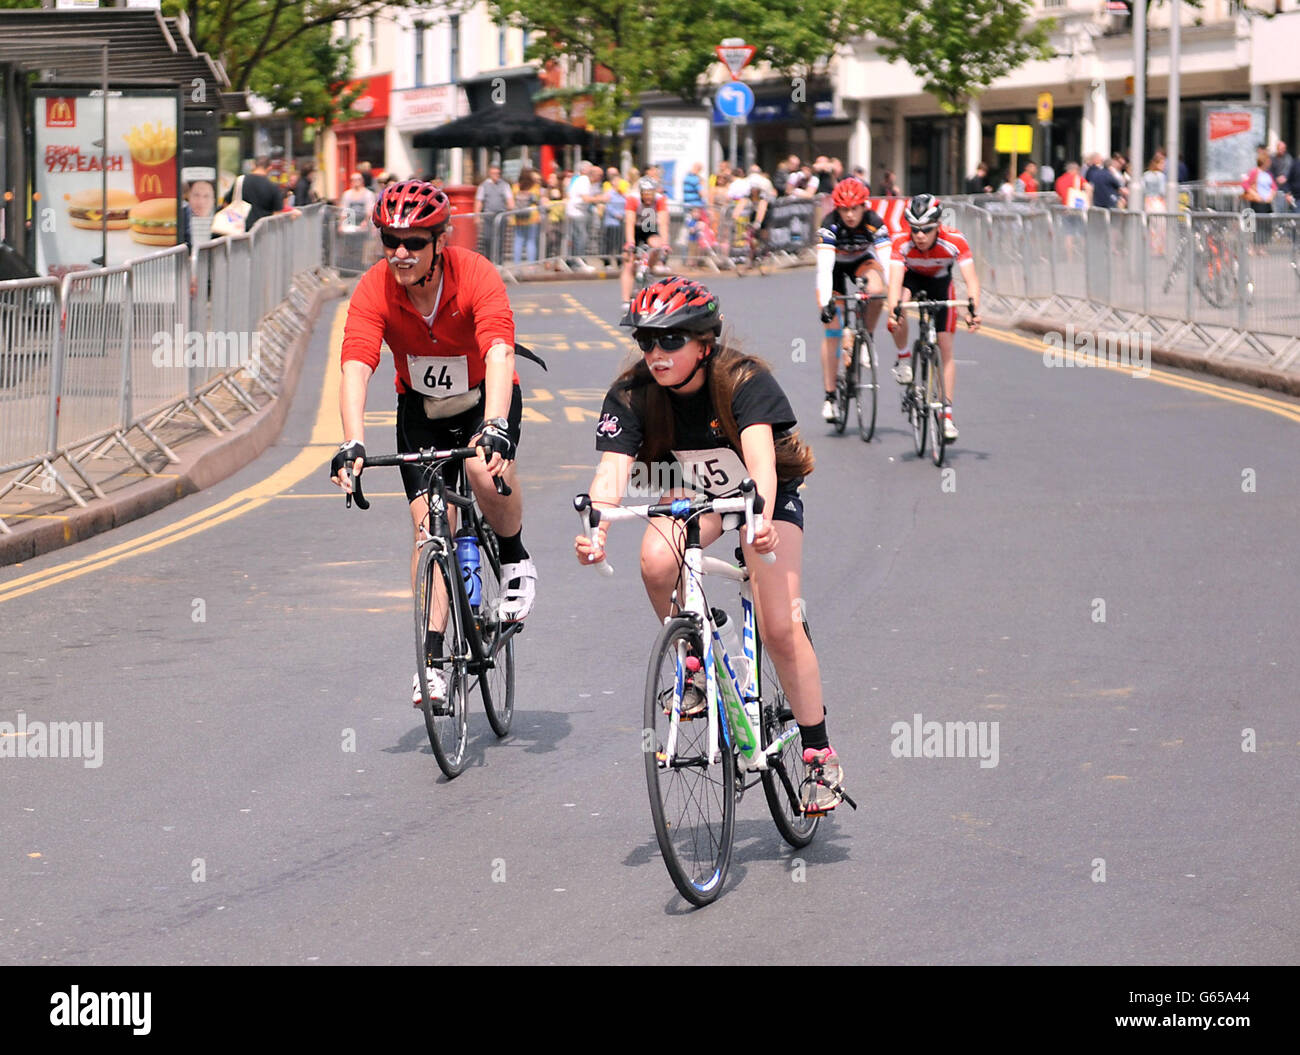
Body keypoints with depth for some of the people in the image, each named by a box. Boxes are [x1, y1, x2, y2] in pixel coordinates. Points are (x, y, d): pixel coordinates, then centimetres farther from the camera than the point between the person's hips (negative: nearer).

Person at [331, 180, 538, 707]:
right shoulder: (374, 289, -23)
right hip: (420, 407, 2)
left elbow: (499, 354, -41)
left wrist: (496, 427, -56)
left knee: (486, 468, -33)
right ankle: (432, 660, -7)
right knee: (430, 521, -12)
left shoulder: (476, 276, -29)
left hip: (484, 398, -2)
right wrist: (353, 444, -48)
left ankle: (515, 560, -2)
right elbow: (356, 368, -33)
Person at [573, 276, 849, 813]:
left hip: (761, 493, -3)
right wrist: (597, 531, -52)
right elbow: (613, 467, -32)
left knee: (780, 628, -13)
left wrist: (762, 520, -64)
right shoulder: (632, 394, -21)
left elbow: (761, 456, -44)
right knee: (657, 562, -31)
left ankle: (820, 754, 3)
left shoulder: (745, 381, -30)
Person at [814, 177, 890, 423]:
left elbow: (888, 261, -37)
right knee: (832, 328, -11)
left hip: (862, 261, 1)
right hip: (834, 266, -1)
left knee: (876, 289, -34)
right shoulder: (830, 226, -33)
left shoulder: (875, 223, -29)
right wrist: (826, 303, -53)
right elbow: (824, 268, -41)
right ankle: (830, 396, -4)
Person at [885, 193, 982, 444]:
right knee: (896, 319, -35)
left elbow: (971, 279, -39)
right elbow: (895, 280, -43)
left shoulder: (954, 242, -33)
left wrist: (973, 310, -55)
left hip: (940, 282, 0)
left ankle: (947, 414, 2)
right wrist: (894, 310, -60)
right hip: (911, 277, 0)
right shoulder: (902, 243, -34)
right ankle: (903, 359, -7)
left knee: (946, 349, -4)